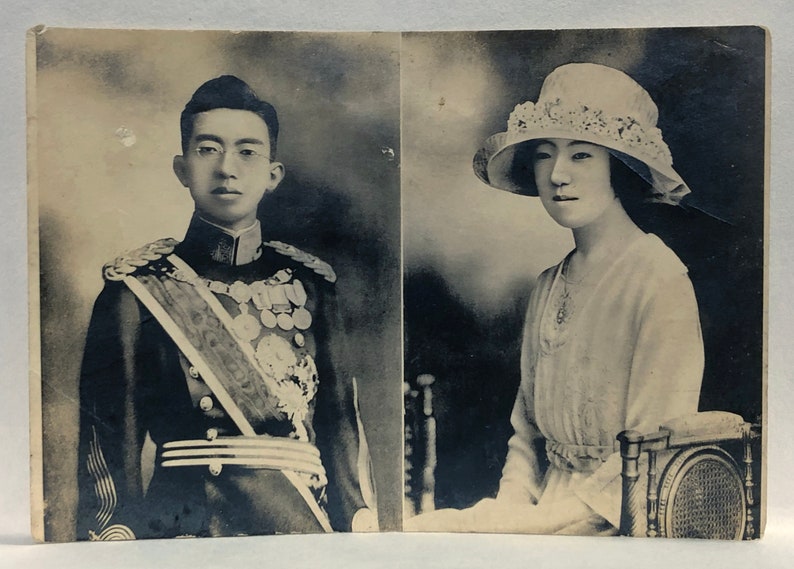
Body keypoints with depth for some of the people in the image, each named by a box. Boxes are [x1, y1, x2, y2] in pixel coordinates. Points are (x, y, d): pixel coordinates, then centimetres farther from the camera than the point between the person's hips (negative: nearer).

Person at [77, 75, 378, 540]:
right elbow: (110, 453, -5)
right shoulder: (137, 288, -7)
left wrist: (357, 532, -3)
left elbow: (342, 425, 0)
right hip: (185, 524, -2)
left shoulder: (308, 284, -1)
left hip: (306, 525, 2)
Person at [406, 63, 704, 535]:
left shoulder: (660, 279, -13)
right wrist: (512, 504, -4)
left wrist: (542, 520, -17)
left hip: (613, 525, -6)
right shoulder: (549, 286, 8)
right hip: (548, 510, 6)